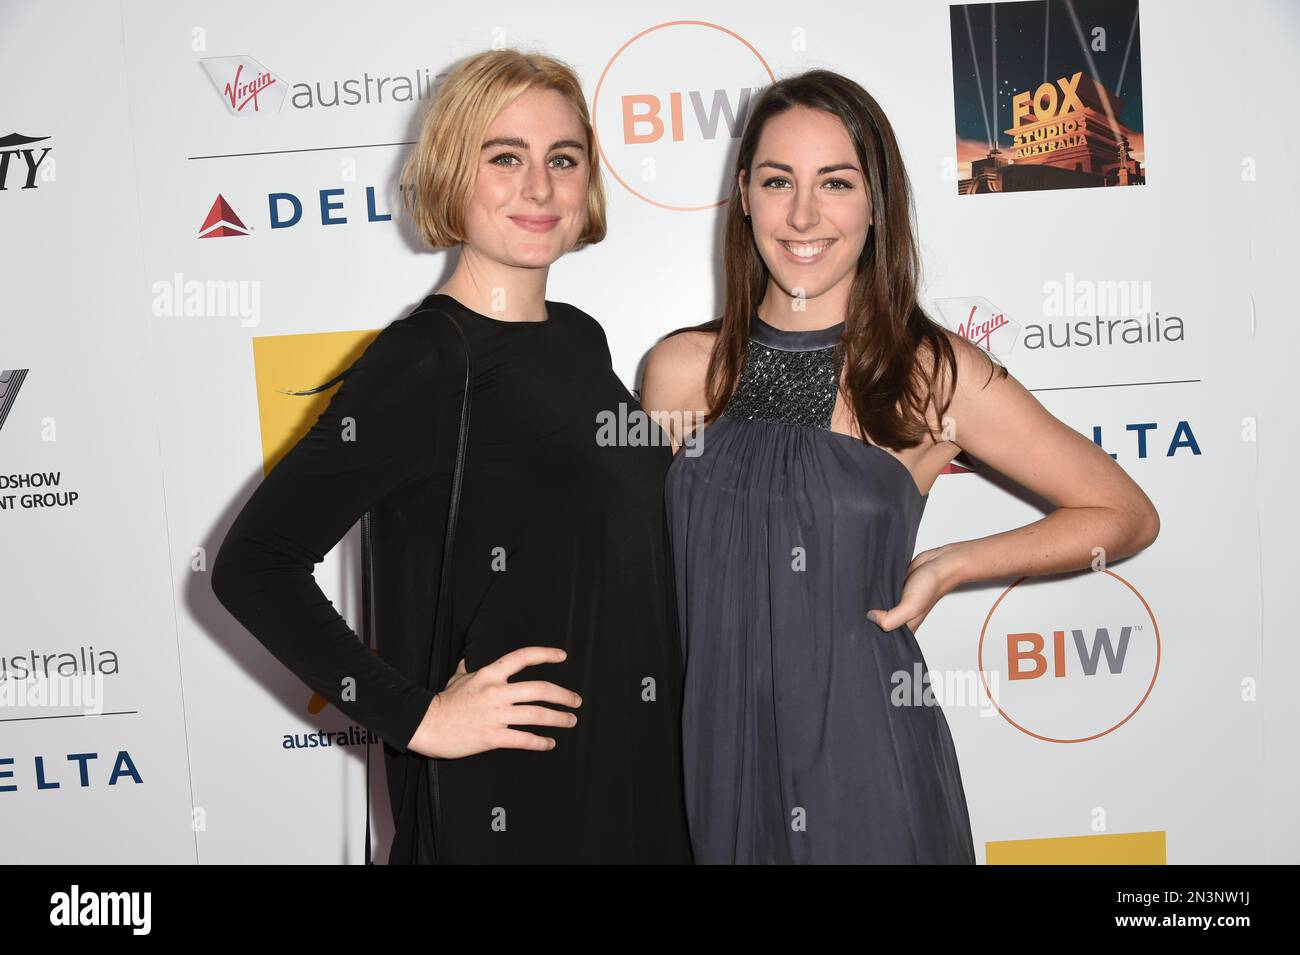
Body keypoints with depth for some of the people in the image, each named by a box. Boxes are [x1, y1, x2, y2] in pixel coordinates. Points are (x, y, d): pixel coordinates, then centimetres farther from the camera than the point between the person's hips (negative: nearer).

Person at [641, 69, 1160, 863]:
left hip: (869, 765, -1)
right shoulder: (682, 369, -2)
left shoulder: (935, 373, -7)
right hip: (715, 759, 2)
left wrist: (944, 569, -6)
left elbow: (1127, 516, 1)